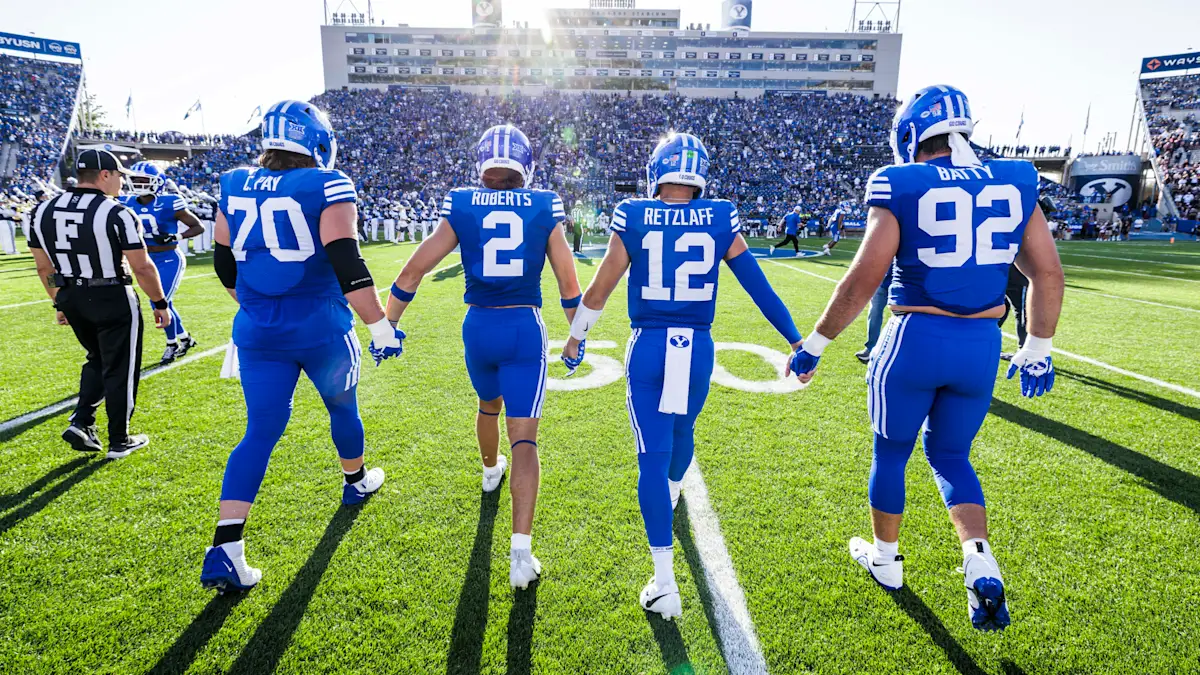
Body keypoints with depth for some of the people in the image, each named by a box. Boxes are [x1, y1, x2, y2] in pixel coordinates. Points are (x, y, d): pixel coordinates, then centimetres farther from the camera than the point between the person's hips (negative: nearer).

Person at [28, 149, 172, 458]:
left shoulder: (44, 211, 3)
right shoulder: (116, 213, -16)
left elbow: (44, 267, 10)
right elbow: (142, 267, -16)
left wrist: (60, 302, 21)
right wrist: (160, 303, -5)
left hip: (72, 299, 6)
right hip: (113, 299, -6)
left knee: (97, 360, 26)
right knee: (119, 370, 7)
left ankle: (81, 422, 16)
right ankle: (119, 441, 17)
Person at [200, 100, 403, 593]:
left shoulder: (235, 187, 7)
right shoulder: (327, 188, -11)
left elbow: (225, 264, 15)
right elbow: (347, 265, -20)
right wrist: (380, 325, -15)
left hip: (258, 331, 4)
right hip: (321, 328, -4)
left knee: (261, 430, 5)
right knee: (342, 405, 20)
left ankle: (225, 548, -2)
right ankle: (356, 481, 44)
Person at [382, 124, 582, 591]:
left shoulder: (461, 207, 0)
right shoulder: (544, 208, -1)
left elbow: (414, 271, -1)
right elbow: (568, 282, 2)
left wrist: (386, 327, 9)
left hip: (478, 326, 2)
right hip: (525, 328, -2)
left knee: (489, 404, 31)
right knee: (524, 439, -2)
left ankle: (491, 471, 57)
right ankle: (521, 551, -9)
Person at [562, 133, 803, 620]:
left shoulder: (633, 219, -4)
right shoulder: (719, 221, -1)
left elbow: (599, 291, -1)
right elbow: (760, 287, 1)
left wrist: (575, 335, 15)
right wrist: (795, 341, 10)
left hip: (648, 347, -2)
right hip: (698, 348, 2)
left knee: (653, 456, 1)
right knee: (682, 430, 28)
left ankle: (665, 584, 1)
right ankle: (672, 489, 60)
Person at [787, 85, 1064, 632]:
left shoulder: (902, 188, -9)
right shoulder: (1014, 184, 5)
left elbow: (863, 280, -15)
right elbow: (1047, 273, 7)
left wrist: (815, 343, -6)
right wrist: (1037, 349, 18)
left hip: (915, 340, -4)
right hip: (982, 345, 4)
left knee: (890, 452, 17)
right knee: (950, 455, 23)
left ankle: (886, 560, 34)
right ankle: (981, 565, 6)